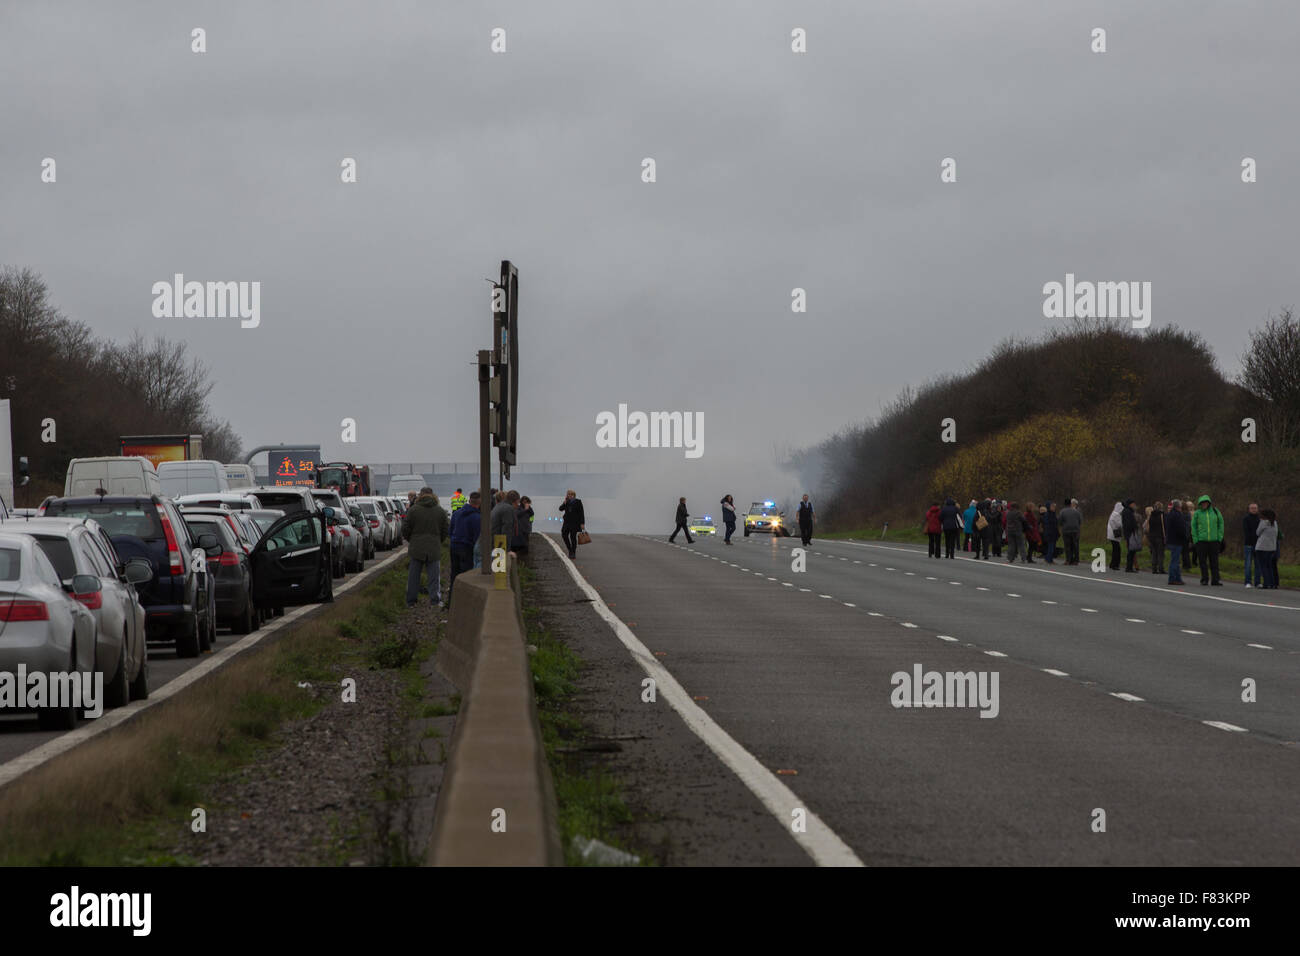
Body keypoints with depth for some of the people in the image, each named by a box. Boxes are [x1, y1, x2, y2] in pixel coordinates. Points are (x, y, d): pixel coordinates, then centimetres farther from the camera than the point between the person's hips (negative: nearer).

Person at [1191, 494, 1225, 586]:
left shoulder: (1215, 512, 5)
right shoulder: (1197, 513, 1)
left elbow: (1221, 524, 11)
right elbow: (1193, 526, 4)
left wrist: (1220, 537, 4)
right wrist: (1195, 539, -2)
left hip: (1214, 540, 1)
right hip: (1201, 540, -1)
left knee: (1214, 561, 1)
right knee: (1202, 561, 1)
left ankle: (1215, 580, 4)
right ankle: (1204, 580, 9)